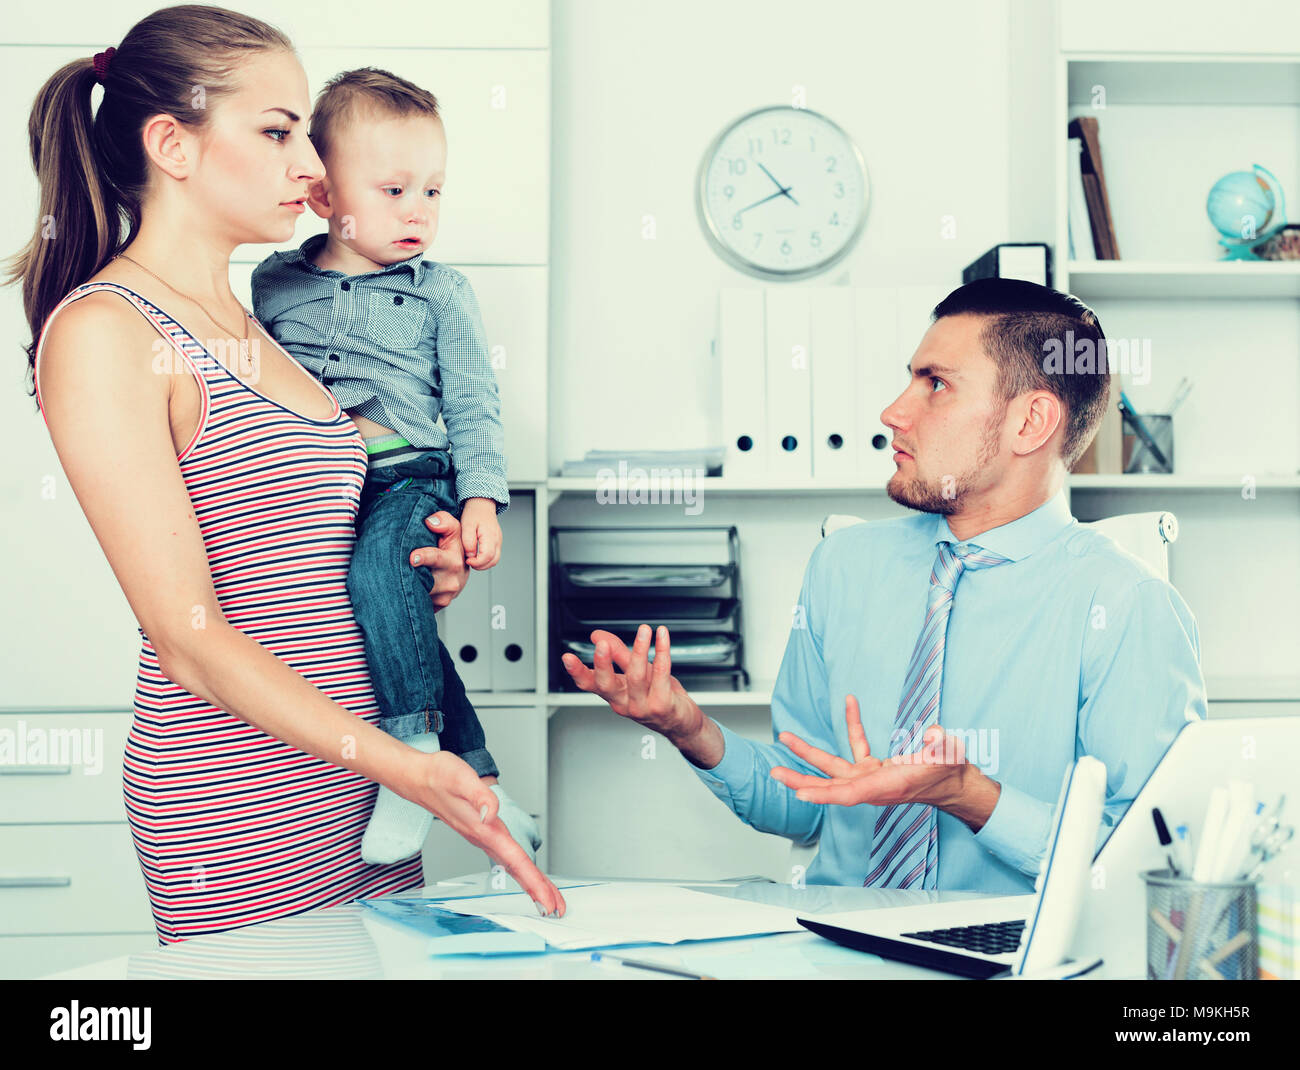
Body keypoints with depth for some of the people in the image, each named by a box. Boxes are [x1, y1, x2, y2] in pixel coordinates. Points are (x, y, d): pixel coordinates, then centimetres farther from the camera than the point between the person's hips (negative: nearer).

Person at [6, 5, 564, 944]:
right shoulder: (103, 330, -11)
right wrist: (406, 767, -24)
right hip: (237, 800, -8)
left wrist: (417, 580, 3)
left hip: (362, 778, 8)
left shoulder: (248, 330, 14)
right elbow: (187, 633, -17)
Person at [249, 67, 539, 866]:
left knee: (376, 568, -33)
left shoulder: (440, 294, 8)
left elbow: (473, 404, 6)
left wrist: (482, 498, -5)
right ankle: (476, 775, -12)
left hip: (409, 478, -2)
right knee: (396, 617, -20)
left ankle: (416, 753, -25)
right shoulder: (274, 284, 13)